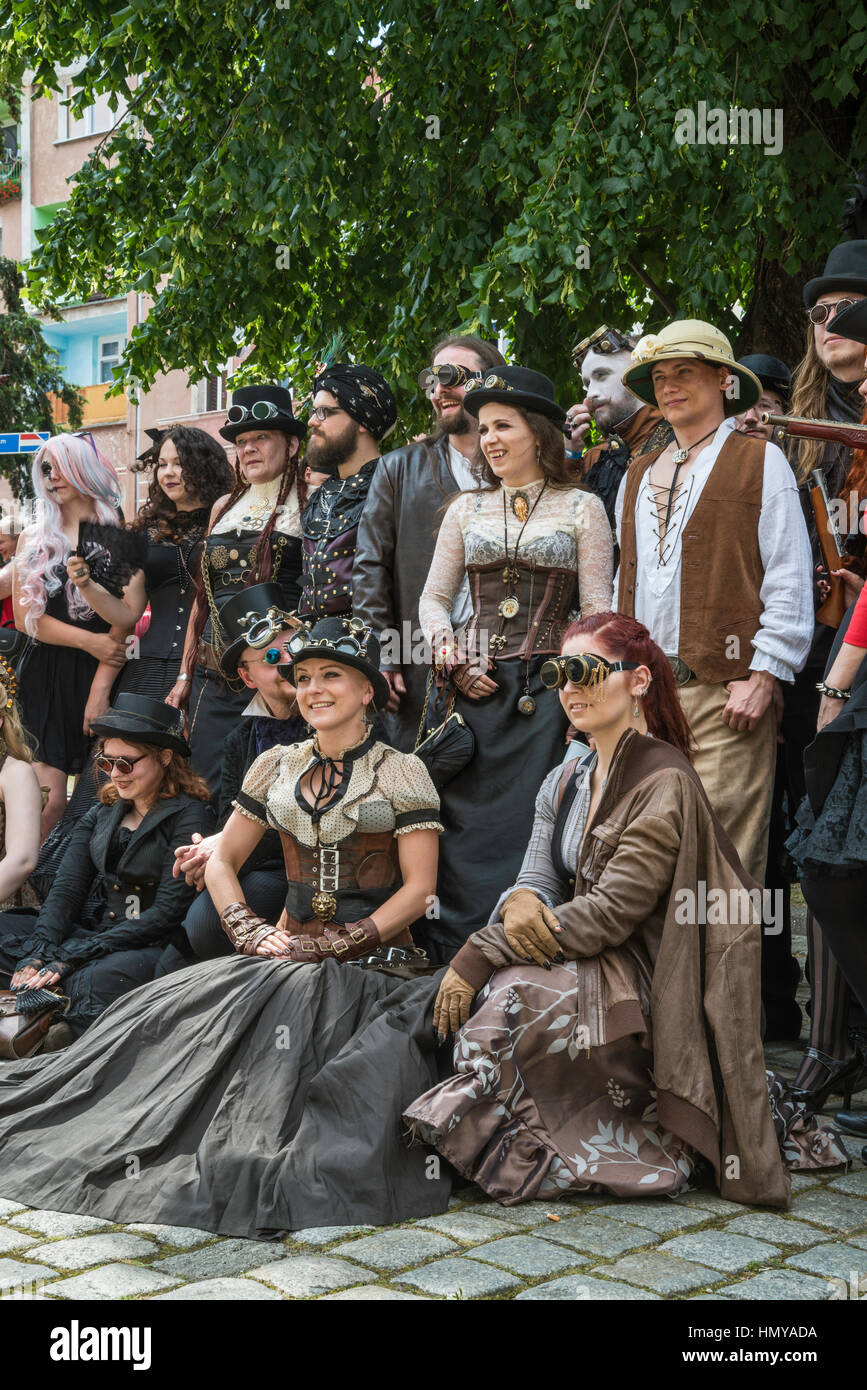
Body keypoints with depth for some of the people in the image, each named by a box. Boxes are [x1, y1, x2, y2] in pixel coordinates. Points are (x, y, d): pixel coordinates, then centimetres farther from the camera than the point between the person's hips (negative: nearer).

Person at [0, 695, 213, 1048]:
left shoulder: (188, 817, -6)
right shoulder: (102, 814, 16)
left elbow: (168, 912, -13)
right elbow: (66, 889, 8)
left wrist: (70, 959, -18)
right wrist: (38, 955, -14)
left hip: (152, 947, -8)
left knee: (101, 978, -41)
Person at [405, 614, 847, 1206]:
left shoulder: (665, 784, -15)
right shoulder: (564, 783, 12)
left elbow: (611, 912, -22)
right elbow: (537, 882, 9)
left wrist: (480, 954, -23)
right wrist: (520, 903, -19)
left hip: (650, 992, -9)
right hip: (587, 969, 9)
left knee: (507, 994, -29)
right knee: (479, 984, -16)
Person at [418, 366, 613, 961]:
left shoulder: (582, 508, 5)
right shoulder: (467, 510, 15)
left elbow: (598, 611, 2)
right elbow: (434, 598, 18)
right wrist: (452, 658, 0)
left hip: (548, 689, -3)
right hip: (474, 689, 3)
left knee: (534, 825, -7)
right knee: (466, 825, 0)